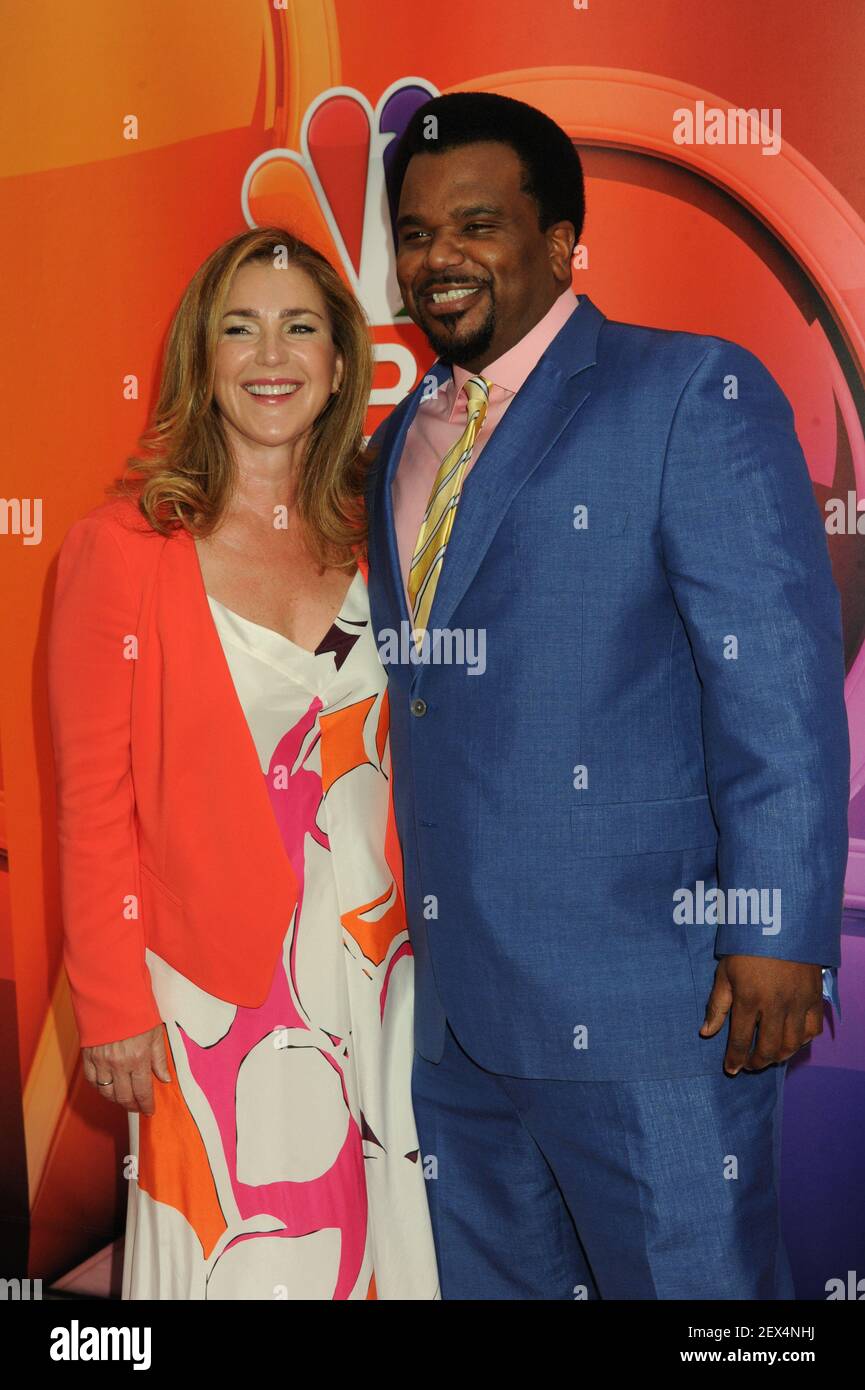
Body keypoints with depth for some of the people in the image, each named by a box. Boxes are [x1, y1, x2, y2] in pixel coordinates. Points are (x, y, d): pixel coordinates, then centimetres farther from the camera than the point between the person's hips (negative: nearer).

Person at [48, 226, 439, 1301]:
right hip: (215, 990, -4)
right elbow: (93, 799, -7)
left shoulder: (370, 537, 5)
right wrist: (114, 1008, -8)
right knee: (239, 1260, 8)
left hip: (375, 971, 4)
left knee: (372, 1247, 15)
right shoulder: (124, 542, -8)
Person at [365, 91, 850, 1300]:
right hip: (454, 1007, 7)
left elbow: (780, 683, -13)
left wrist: (776, 937, -17)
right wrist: (412, 937, 15)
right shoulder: (401, 439, 15)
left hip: (642, 1006, -6)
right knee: (488, 1279, 18)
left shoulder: (692, 394, -6)